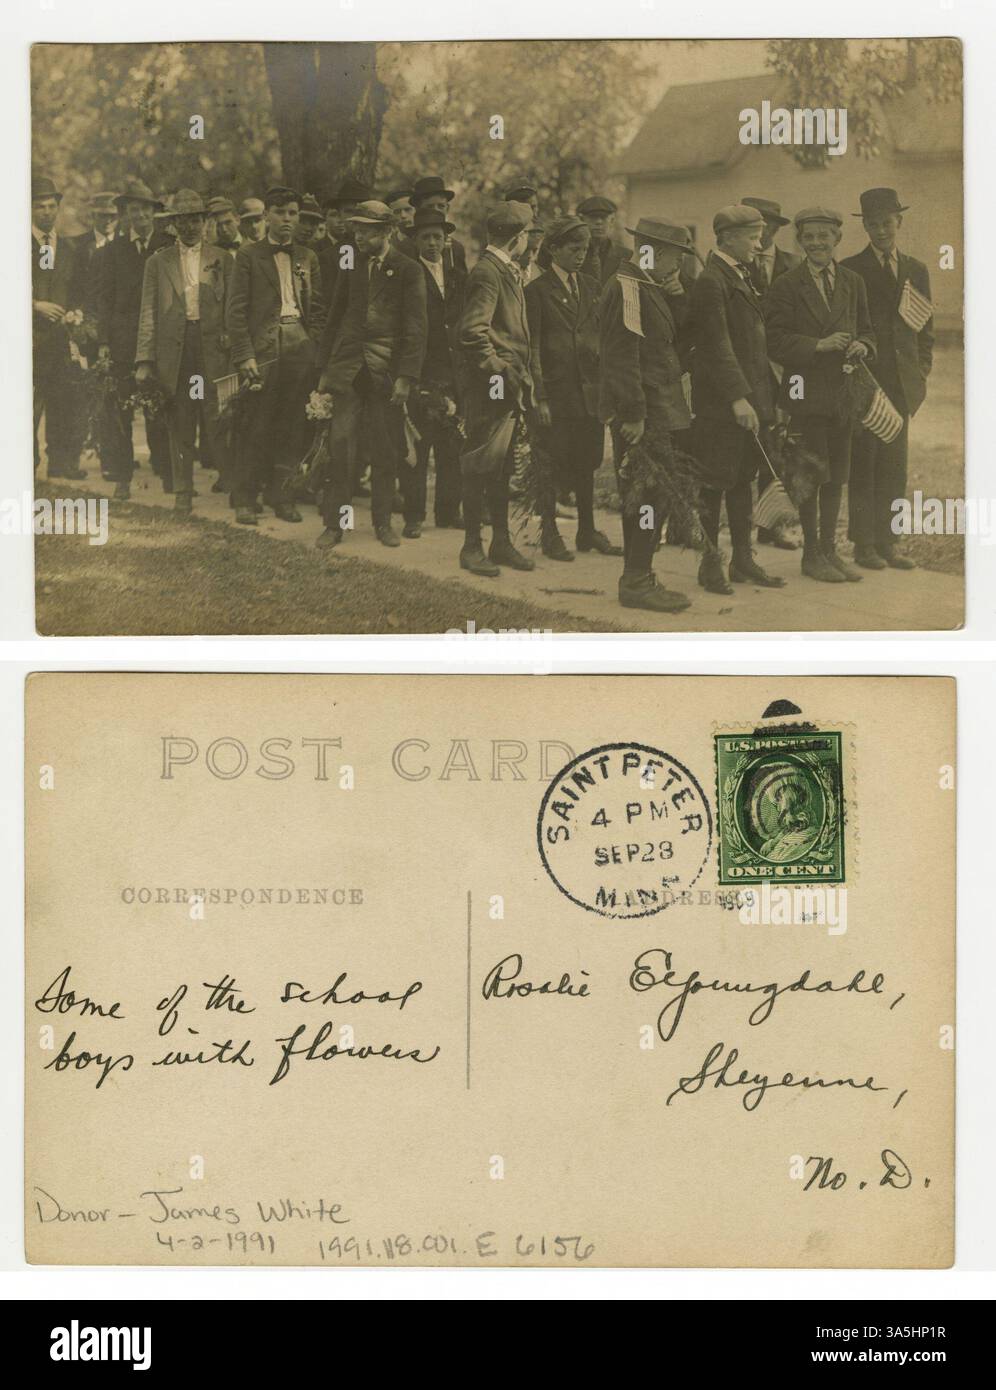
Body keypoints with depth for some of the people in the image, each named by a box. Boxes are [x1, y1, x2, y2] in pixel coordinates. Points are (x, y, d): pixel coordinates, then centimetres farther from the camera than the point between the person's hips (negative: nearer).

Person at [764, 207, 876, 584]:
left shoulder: (853, 283, 11)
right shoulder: (786, 286, -5)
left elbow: (865, 330, 16)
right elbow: (776, 341, -11)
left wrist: (862, 346, -7)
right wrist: (818, 345, -21)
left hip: (843, 393, 5)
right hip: (806, 393, -5)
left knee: (836, 475, 11)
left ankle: (829, 548, 22)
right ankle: (811, 553, 11)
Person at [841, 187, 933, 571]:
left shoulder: (916, 270, 14)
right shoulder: (849, 270, 0)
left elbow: (926, 327, 18)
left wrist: (922, 371, 8)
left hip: (901, 383, 4)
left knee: (894, 467, 5)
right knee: (863, 464, -2)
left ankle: (886, 543, 11)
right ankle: (864, 545, 2)